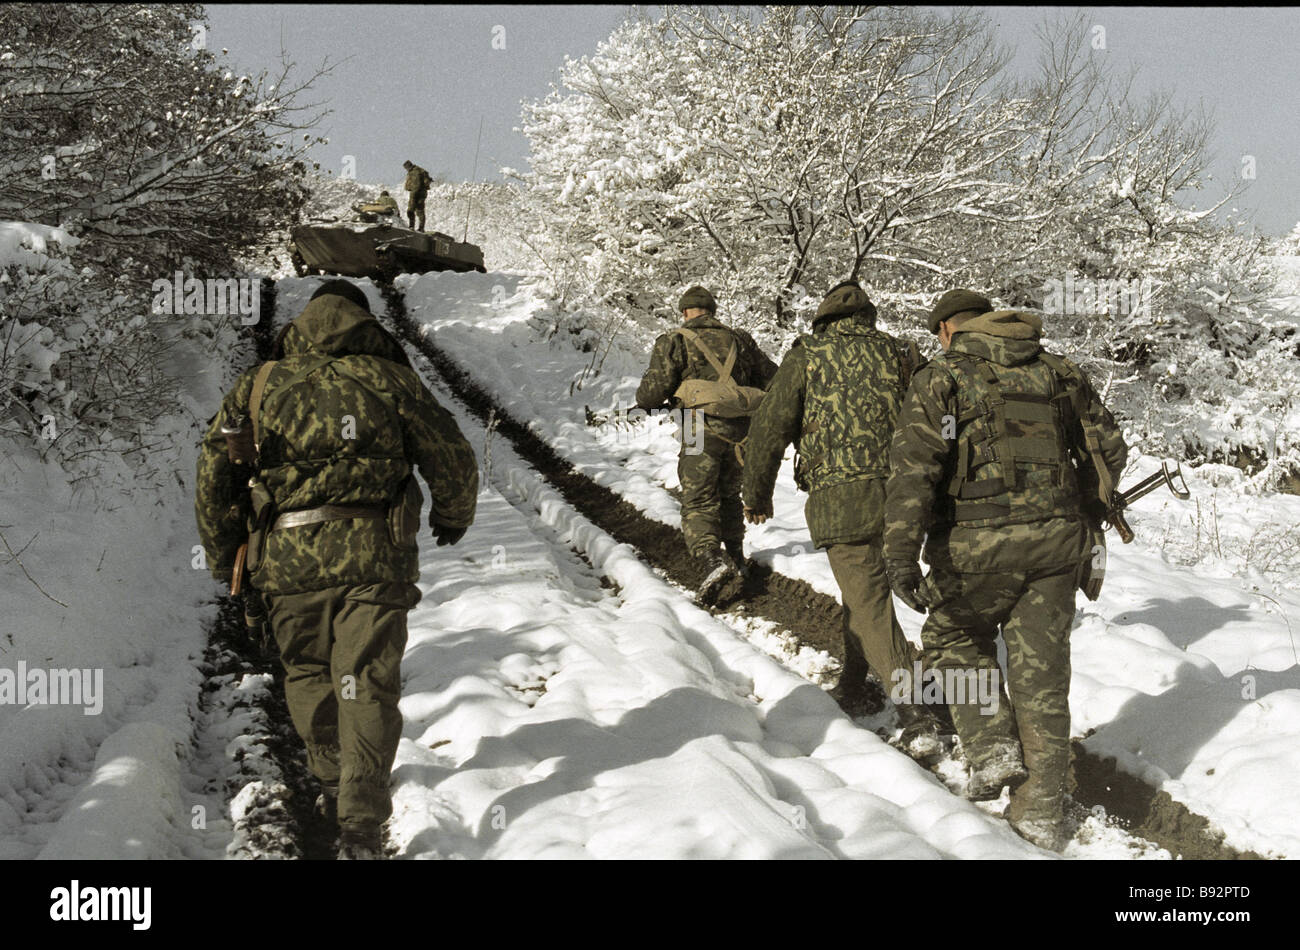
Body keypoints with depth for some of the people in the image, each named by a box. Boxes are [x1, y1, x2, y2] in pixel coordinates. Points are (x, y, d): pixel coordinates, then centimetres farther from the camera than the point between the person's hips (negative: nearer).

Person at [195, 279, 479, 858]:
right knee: (367, 684, -1)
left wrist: (223, 558, 21)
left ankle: (334, 783, 32)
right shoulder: (389, 378, 5)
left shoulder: (259, 385, 10)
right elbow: (453, 460, 9)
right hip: (373, 555, -2)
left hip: (287, 556, 2)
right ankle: (360, 822, -9)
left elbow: (214, 472, 9)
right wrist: (453, 517, 28)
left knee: (308, 673, 21)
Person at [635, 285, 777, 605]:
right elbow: (772, 379, 17)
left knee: (698, 506, -3)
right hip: (740, 430, 4)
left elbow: (654, 390, -6)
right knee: (729, 498, 23)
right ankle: (735, 558, 32)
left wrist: (644, 401, 17)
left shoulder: (674, 342, 1)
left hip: (702, 432, -4)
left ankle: (713, 562, -25)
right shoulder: (739, 340, 15)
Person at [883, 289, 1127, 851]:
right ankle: (1040, 814, 14)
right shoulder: (1057, 373, 15)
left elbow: (914, 463, -12)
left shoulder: (943, 377, 2)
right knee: (1040, 674, 10)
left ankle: (992, 747, 8)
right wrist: (1083, 514, 35)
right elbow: (1108, 449, 20)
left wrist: (902, 551, -18)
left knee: (953, 637, 23)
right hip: (1056, 542, 4)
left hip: (980, 539, -3)